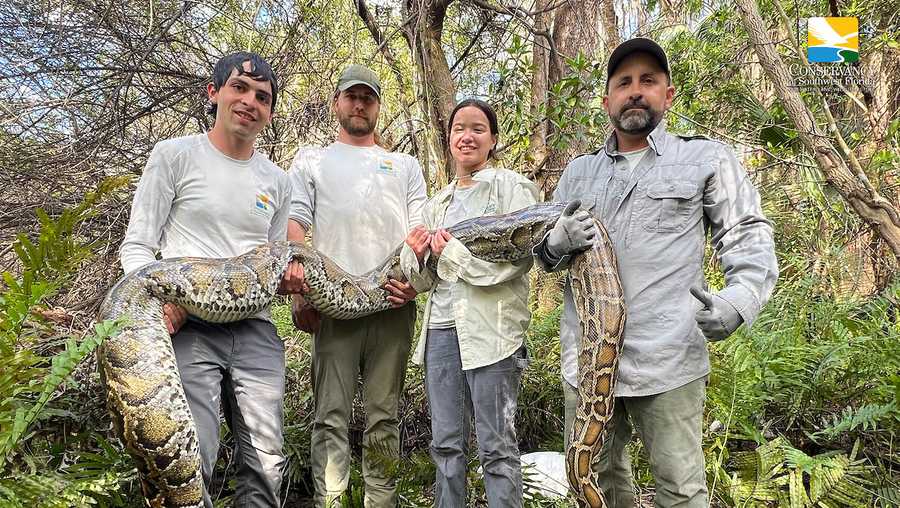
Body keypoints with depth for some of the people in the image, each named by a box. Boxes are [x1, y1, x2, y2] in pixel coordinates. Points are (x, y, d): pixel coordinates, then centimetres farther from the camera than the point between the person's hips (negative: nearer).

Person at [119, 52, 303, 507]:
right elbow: (136, 246, 3)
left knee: (266, 468, 2)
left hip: (256, 331, 4)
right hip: (190, 328, -4)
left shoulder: (277, 181, 17)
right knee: (191, 467, -12)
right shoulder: (175, 155, 5)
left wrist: (287, 278, 0)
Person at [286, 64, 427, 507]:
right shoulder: (311, 160, 19)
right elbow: (295, 226, 6)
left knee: (384, 417, 5)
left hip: (393, 303, 2)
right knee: (331, 417, -4)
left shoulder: (405, 166, 23)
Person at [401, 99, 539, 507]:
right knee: (446, 445, 11)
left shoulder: (513, 189, 0)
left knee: (496, 446, 0)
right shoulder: (438, 203, 19)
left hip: (491, 330, -6)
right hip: (441, 329, 6)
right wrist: (420, 257, -2)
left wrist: (452, 251, -8)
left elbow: (518, 256, -14)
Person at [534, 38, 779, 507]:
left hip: (667, 360, -4)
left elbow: (748, 238, 1)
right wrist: (558, 242, -7)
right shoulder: (578, 172, 17)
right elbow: (542, 251, 18)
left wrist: (738, 302, -19)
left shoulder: (706, 158, 6)